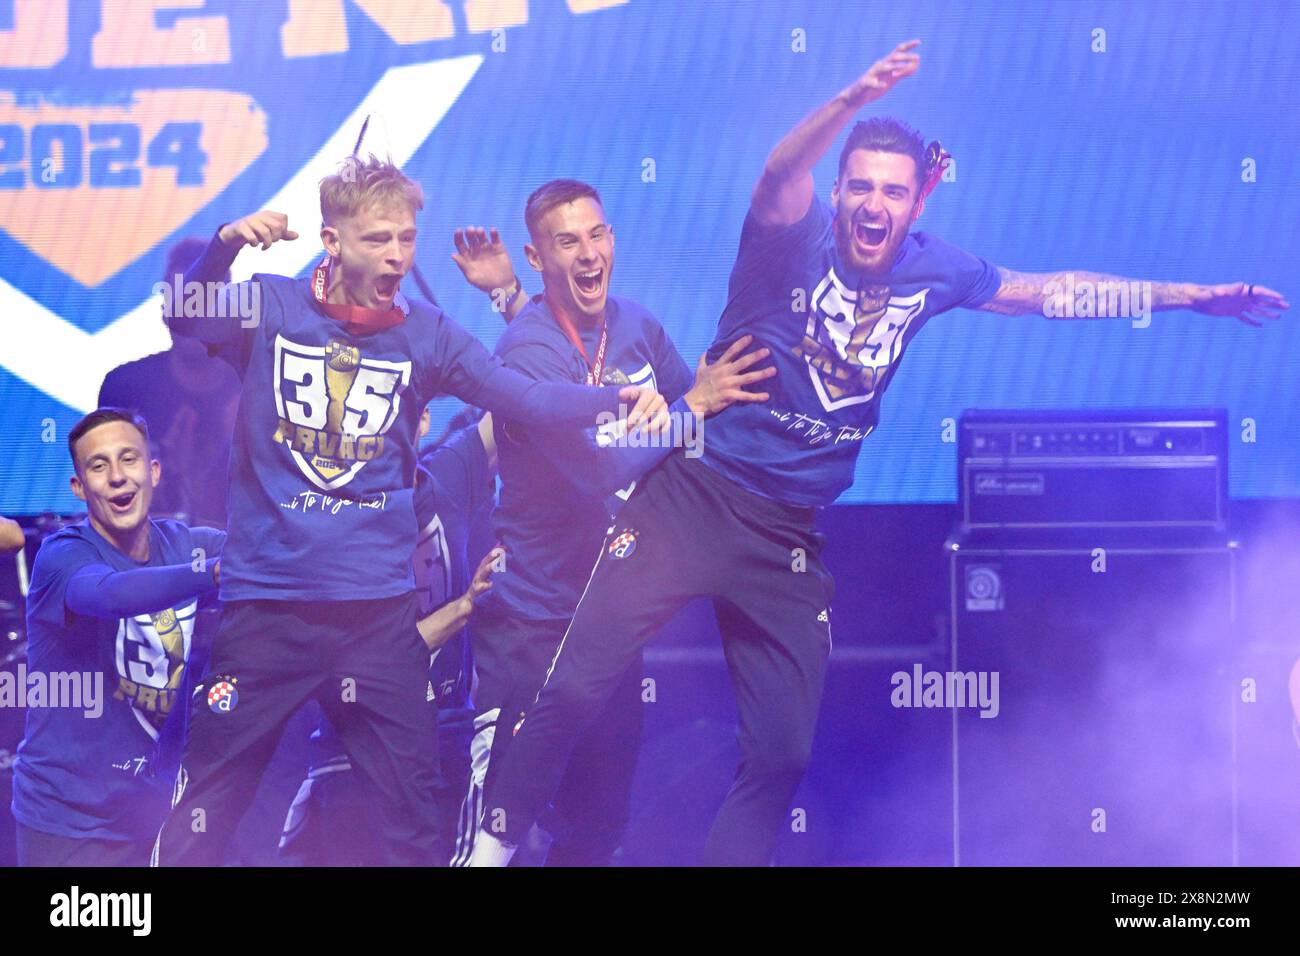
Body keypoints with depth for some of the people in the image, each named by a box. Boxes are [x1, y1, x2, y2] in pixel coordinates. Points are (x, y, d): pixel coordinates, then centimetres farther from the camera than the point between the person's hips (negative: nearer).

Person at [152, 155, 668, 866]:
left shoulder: (425, 333, 4)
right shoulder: (272, 309, 0)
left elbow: (522, 396, -4)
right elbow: (185, 319, -15)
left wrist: (617, 401, -20)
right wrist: (225, 246, -32)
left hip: (379, 607, 2)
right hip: (266, 600, -2)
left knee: (412, 806, 9)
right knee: (206, 804, 3)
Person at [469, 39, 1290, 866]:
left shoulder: (930, 271, 3)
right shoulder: (797, 234, -10)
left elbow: (1046, 292, 16)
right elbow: (779, 176, -32)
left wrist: (1195, 296, 16)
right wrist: (850, 104, -52)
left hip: (790, 537, 4)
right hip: (695, 495, -4)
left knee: (783, 754, 4)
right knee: (578, 686, -11)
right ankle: (496, 842, 6)